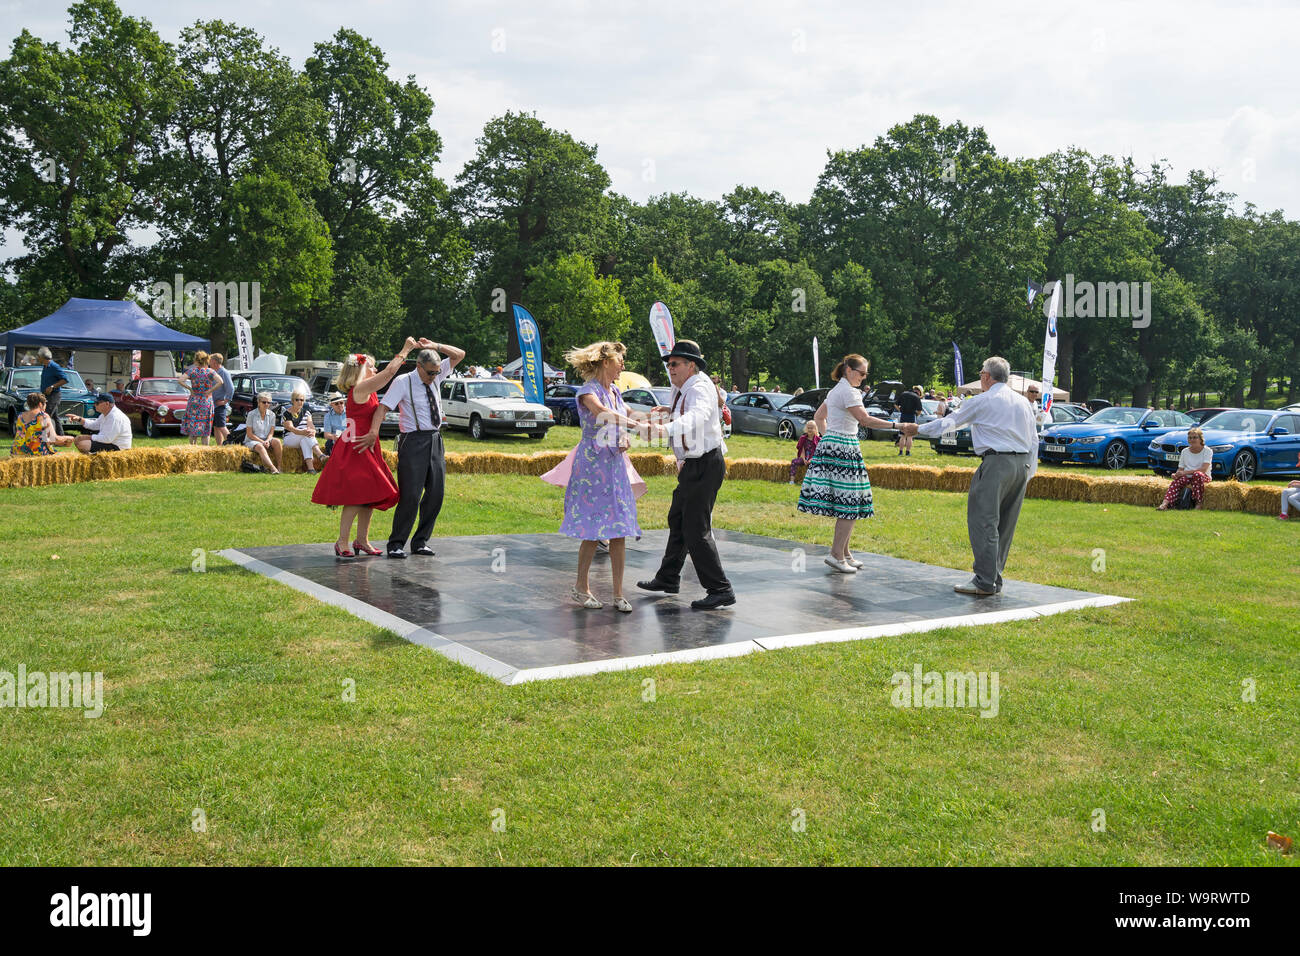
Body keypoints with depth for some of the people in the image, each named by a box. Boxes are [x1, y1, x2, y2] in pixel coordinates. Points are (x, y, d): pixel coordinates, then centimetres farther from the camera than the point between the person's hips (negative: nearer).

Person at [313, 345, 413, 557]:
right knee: (357, 496, -12)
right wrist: (405, 350, -3)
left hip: (368, 448, 10)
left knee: (370, 495, 10)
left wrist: (408, 349, 16)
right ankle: (342, 543, -7)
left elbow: (389, 372, 22)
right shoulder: (360, 389, -12)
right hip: (356, 449, -10)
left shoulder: (368, 391, 16)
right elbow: (389, 371, -13)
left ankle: (362, 540, 18)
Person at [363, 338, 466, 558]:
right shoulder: (403, 382, -6)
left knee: (436, 494, 5)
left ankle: (420, 541, 16)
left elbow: (459, 354, 12)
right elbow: (384, 406, -16)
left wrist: (435, 346, -2)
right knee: (411, 495, -9)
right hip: (414, 441, -6)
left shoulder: (435, 377, 10)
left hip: (435, 440, 6)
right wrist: (374, 431, -30)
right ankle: (396, 543, 1)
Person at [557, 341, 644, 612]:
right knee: (593, 530, -5)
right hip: (592, 465, -7)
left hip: (615, 465, 7)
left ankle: (618, 594, 6)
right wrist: (634, 423, -27)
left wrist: (624, 440, 2)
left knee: (619, 531, 2)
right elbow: (602, 413, -30)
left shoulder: (615, 392, 15)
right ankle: (581, 587, 12)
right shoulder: (588, 390, -10)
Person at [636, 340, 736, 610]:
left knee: (696, 529, -12)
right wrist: (670, 410, 8)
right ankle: (668, 579, 36)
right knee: (677, 520, 21)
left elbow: (697, 416, -43)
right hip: (692, 466, 11)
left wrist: (666, 429, -59)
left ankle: (720, 590, -8)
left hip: (706, 465, -11)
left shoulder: (699, 388, -20)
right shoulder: (683, 388, 11)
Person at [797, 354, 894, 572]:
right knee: (851, 504, -8)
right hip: (844, 448, -10)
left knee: (846, 504, 12)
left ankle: (844, 553, 15)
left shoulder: (835, 391, 19)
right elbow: (864, 419, -20)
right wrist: (894, 425, -20)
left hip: (830, 446, 10)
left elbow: (819, 416, 28)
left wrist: (827, 438, 24)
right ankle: (837, 554, -9)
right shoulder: (848, 392, -11)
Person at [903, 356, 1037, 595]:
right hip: (1022, 464, 7)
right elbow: (1034, 441, 17)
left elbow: (949, 422, 5)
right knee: (1005, 524, 11)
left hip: (996, 463, -7)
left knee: (984, 522, -7)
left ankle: (985, 582, -12)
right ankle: (995, 578, 14)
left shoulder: (981, 401, -2)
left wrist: (918, 429, 18)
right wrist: (1029, 472, 22)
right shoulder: (1023, 403, 17)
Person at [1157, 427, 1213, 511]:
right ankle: (1165, 503, -50)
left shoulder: (1207, 451, -1)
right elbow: (1181, 468, 12)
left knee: (1197, 474, -38)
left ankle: (1198, 503, -30)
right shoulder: (1185, 451, 15)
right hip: (1187, 478, 3)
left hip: (1204, 478, -3)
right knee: (1178, 480, -31)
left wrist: (1185, 472, -25)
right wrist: (1177, 474, -13)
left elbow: (1203, 469, -16)